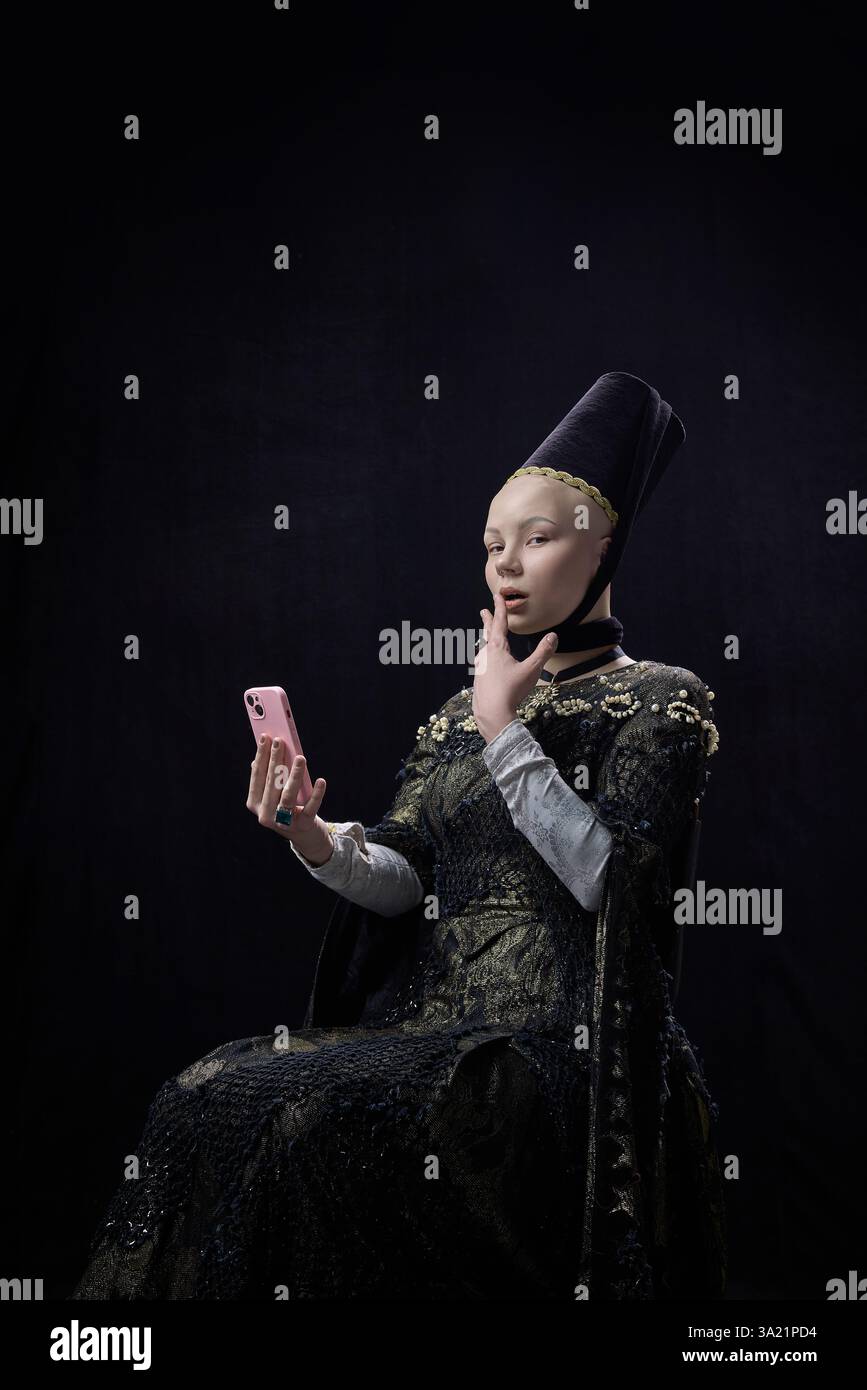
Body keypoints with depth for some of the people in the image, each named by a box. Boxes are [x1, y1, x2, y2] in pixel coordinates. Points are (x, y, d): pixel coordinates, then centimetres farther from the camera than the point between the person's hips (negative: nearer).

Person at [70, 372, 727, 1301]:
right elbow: (403, 878, 6)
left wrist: (504, 730, -11)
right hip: (432, 1016, 6)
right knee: (211, 1096, -16)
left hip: (561, 1040, -6)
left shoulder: (658, 700, 1)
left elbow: (611, 876, -14)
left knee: (313, 1122, -27)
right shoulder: (460, 714, 19)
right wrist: (319, 843, -15)